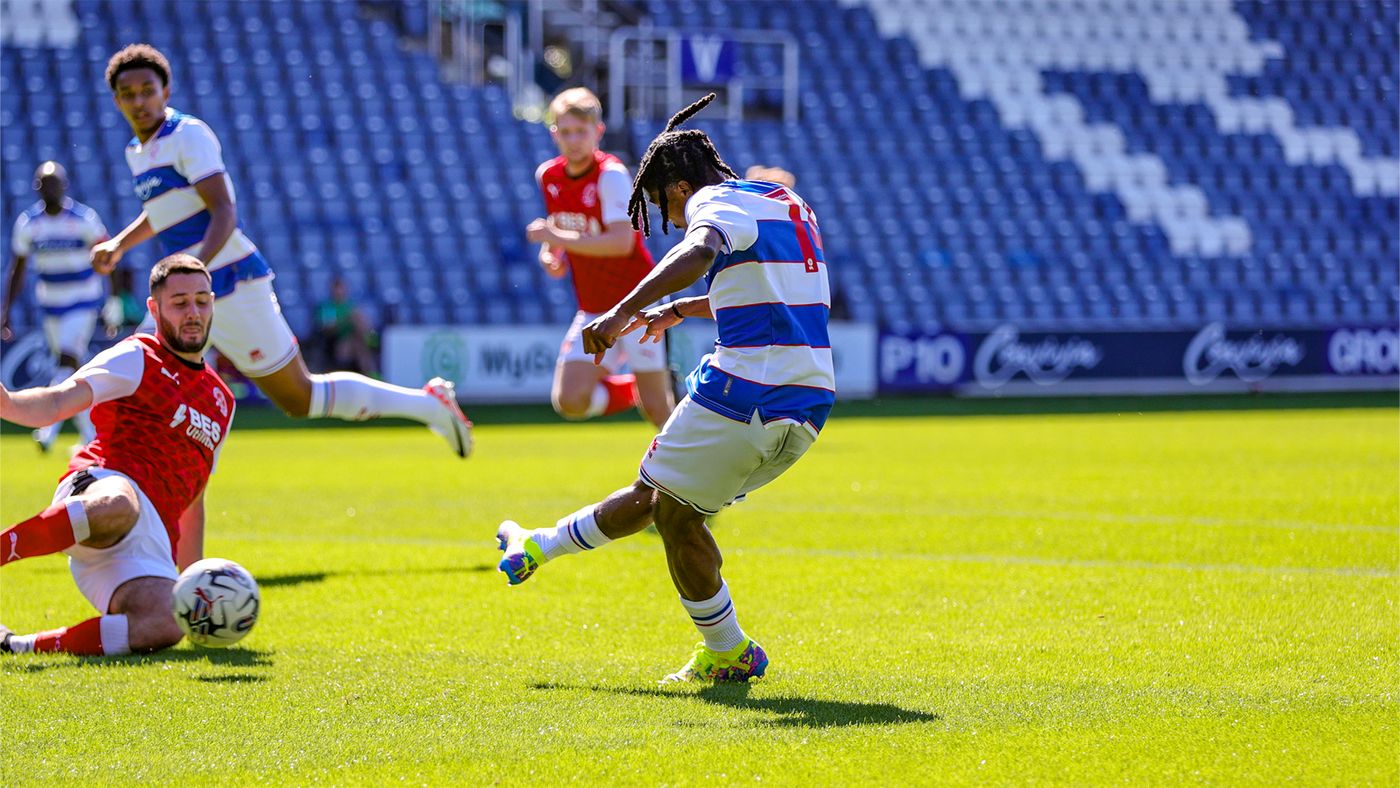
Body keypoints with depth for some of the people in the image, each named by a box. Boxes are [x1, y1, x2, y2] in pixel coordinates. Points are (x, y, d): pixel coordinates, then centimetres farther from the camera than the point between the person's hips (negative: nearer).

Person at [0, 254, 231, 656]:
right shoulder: (138, 359, 9)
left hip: (153, 539, 6)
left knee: (163, 627, -28)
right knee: (118, 507, -46)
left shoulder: (221, 402, 29)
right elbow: (57, 403, -7)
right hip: (102, 485, -6)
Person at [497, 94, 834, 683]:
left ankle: (728, 652, 17)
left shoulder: (716, 202, -6)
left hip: (743, 394, -9)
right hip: (810, 400, 9)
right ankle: (541, 549, 38)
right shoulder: (790, 204, 21)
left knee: (674, 509, 10)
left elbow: (699, 252, -31)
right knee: (661, 491, 22)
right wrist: (678, 311, 44)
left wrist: (624, 311, -39)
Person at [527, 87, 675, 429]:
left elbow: (622, 242, -28)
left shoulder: (611, 175, -18)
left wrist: (558, 238, -27)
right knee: (570, 401, -8)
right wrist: (551, 254, 0)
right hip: (593, 308, 6)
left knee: (656, 407, -5)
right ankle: (636, 391, 18)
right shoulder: (548, 176, 2)